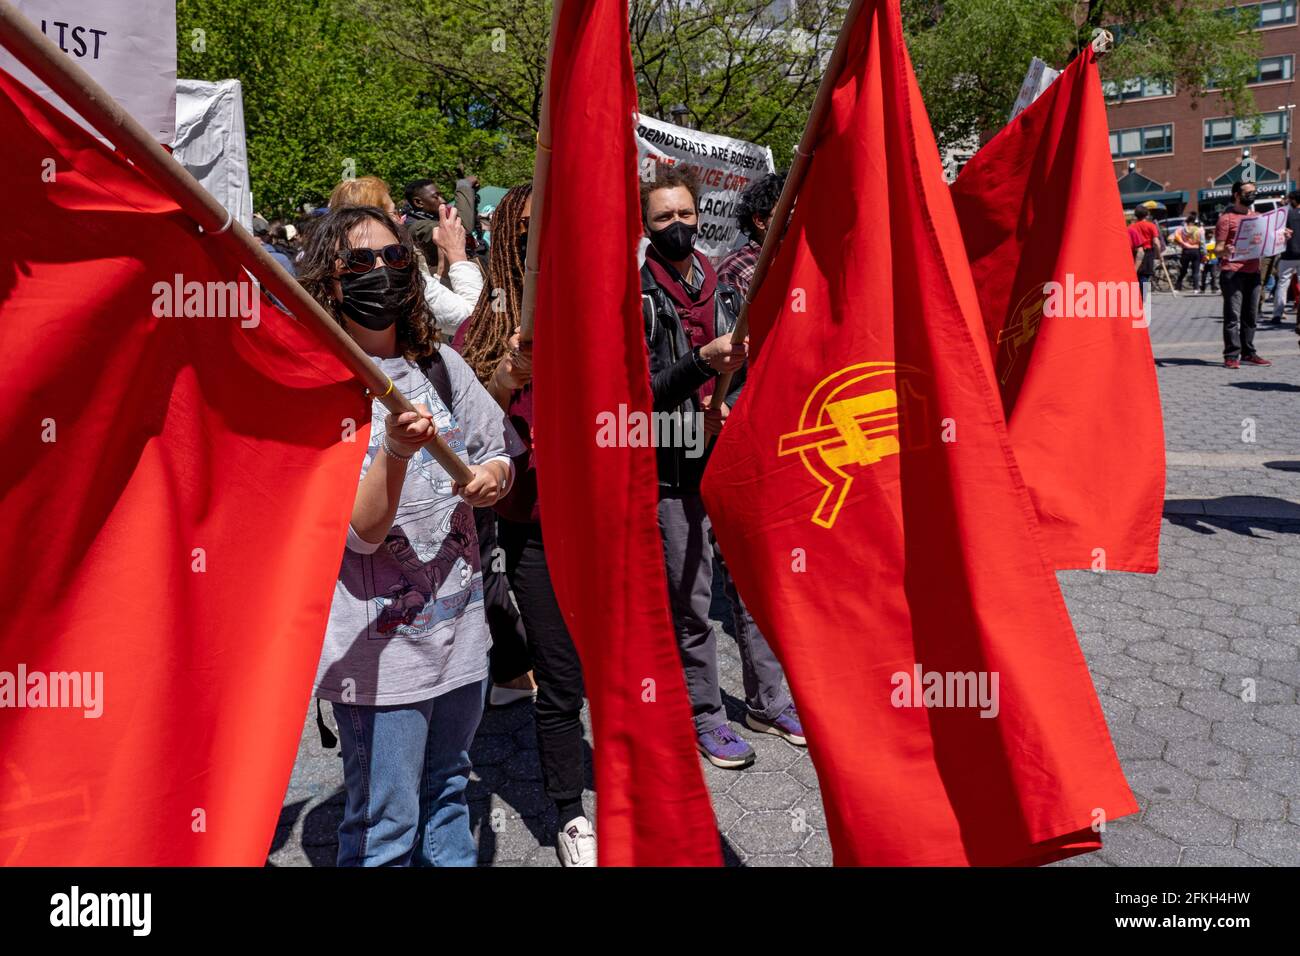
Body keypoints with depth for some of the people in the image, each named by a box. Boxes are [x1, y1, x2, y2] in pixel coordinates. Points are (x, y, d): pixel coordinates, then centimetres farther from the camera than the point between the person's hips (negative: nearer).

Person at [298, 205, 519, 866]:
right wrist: (395, 451, -34)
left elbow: (498, 454, 14)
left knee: (447, 792, 23)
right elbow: (359, 532, -18)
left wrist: (494, 475, -9)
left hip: (459, 625, 6)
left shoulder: (441, 364, 4)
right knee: (385, 833, 6)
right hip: (381, 643, -5)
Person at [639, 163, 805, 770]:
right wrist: (702, 363, -27)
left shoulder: (722, 287, 12)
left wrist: (730, 405, 0)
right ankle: (704, 717, 20)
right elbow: (641, 390, -14)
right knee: (691, 605, 4)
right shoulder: (637, 296, -6)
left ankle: (766, 702, 28)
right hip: (676, 474, -5)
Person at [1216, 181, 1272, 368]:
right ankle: (1231, 355, -7)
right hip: (1232, 273, -6)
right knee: (1233, 316, -8)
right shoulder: (1226, 218, -2)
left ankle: (1248, 353, 13)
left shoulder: (1256, 217, 19)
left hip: (1253, 271, 7)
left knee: (1250, 315, 8)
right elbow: (1218, 248, -6)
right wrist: (1225, 251, -28)